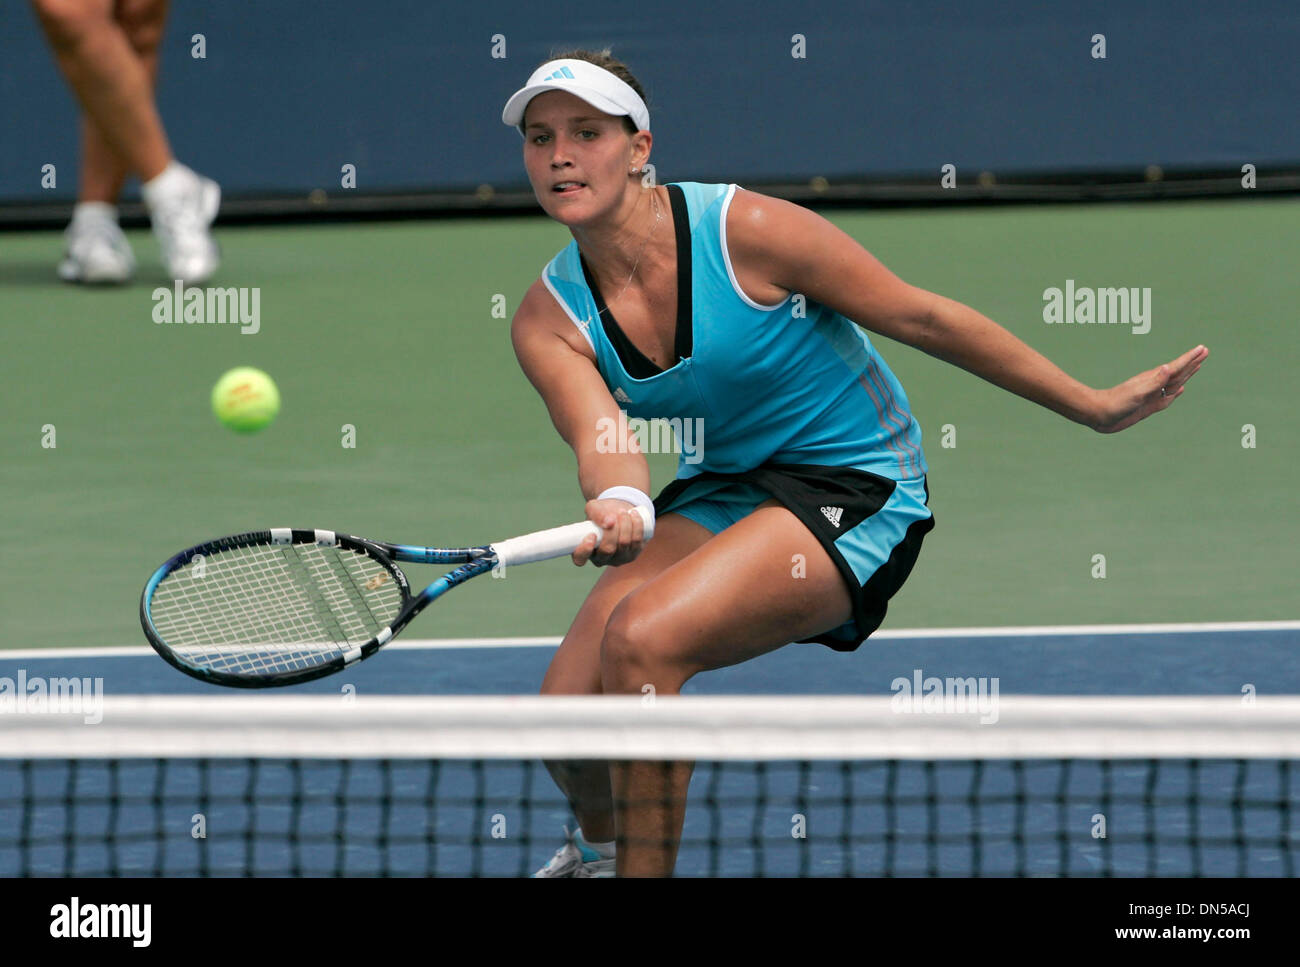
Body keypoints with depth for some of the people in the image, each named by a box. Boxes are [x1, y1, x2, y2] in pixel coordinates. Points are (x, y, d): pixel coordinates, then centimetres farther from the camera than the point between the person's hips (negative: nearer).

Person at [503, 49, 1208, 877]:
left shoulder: (743, 229, -19)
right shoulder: (550, 318, -6)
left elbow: (921, 318, -12)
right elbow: (602, 436, -22)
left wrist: (1094, 407, -8)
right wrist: (618, 506, -48)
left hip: (855, 489, -5)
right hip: (724, 490, 5)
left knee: (639, 638, -29)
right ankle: (601, 846, 27)